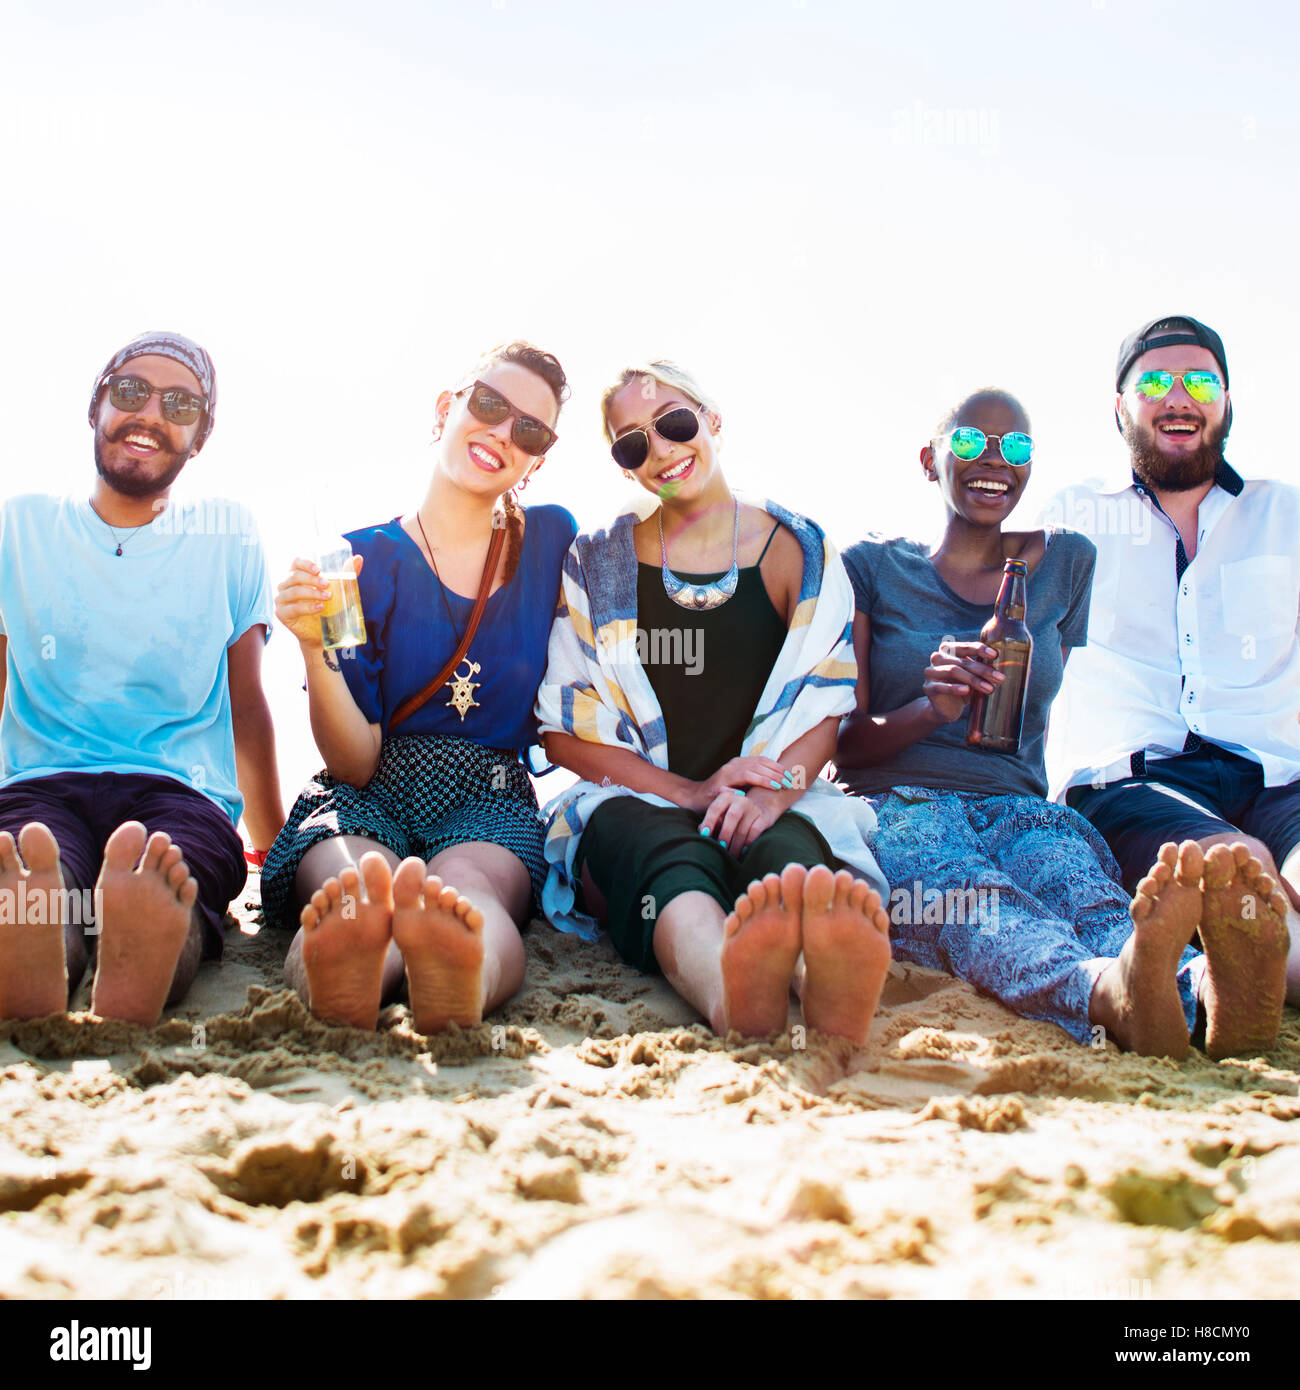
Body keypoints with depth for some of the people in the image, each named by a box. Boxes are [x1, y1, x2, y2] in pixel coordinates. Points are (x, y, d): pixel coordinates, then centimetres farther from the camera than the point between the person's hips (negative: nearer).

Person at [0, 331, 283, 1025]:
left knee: (169, 875, -41)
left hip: (183, 792, 0)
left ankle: (132, 978, -70)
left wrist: (275, 849, 17)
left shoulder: (228, 535, 17)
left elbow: (247, 706, 19)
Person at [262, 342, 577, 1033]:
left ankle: (460, 976, -72)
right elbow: (356, 763, -2)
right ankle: (338, 975, -72)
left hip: (490, 806, 0)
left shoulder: (552, 538, 12)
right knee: (355, 889, -38)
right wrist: (316, 649, -17)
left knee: (465, 889, -38)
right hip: (368, 800, 0)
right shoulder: (364, 558, 5)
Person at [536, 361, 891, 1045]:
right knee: (662, 852, -38)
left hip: (777, 807, 1)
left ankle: (829, 969, -71)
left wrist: (775, 792, -17)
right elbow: (564, 731, 5)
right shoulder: (595, 563, 11)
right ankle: (728, 986, -71)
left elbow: (826, 707, 6)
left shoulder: (799, 551, 12)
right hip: (634, 802, 0)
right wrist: (688, 792, -10)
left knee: (787, 853, -37)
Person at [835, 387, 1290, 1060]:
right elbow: (844, 740, 4)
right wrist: (932, 710, -16)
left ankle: (1213, 986, -69)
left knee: (1089, 897, -36)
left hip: (1018, 807, 2)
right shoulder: (872, 566, 11)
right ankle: (1113, 990, -71)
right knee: (974, 900, -40)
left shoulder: (1067, 563, 19)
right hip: (899, 802, -2)